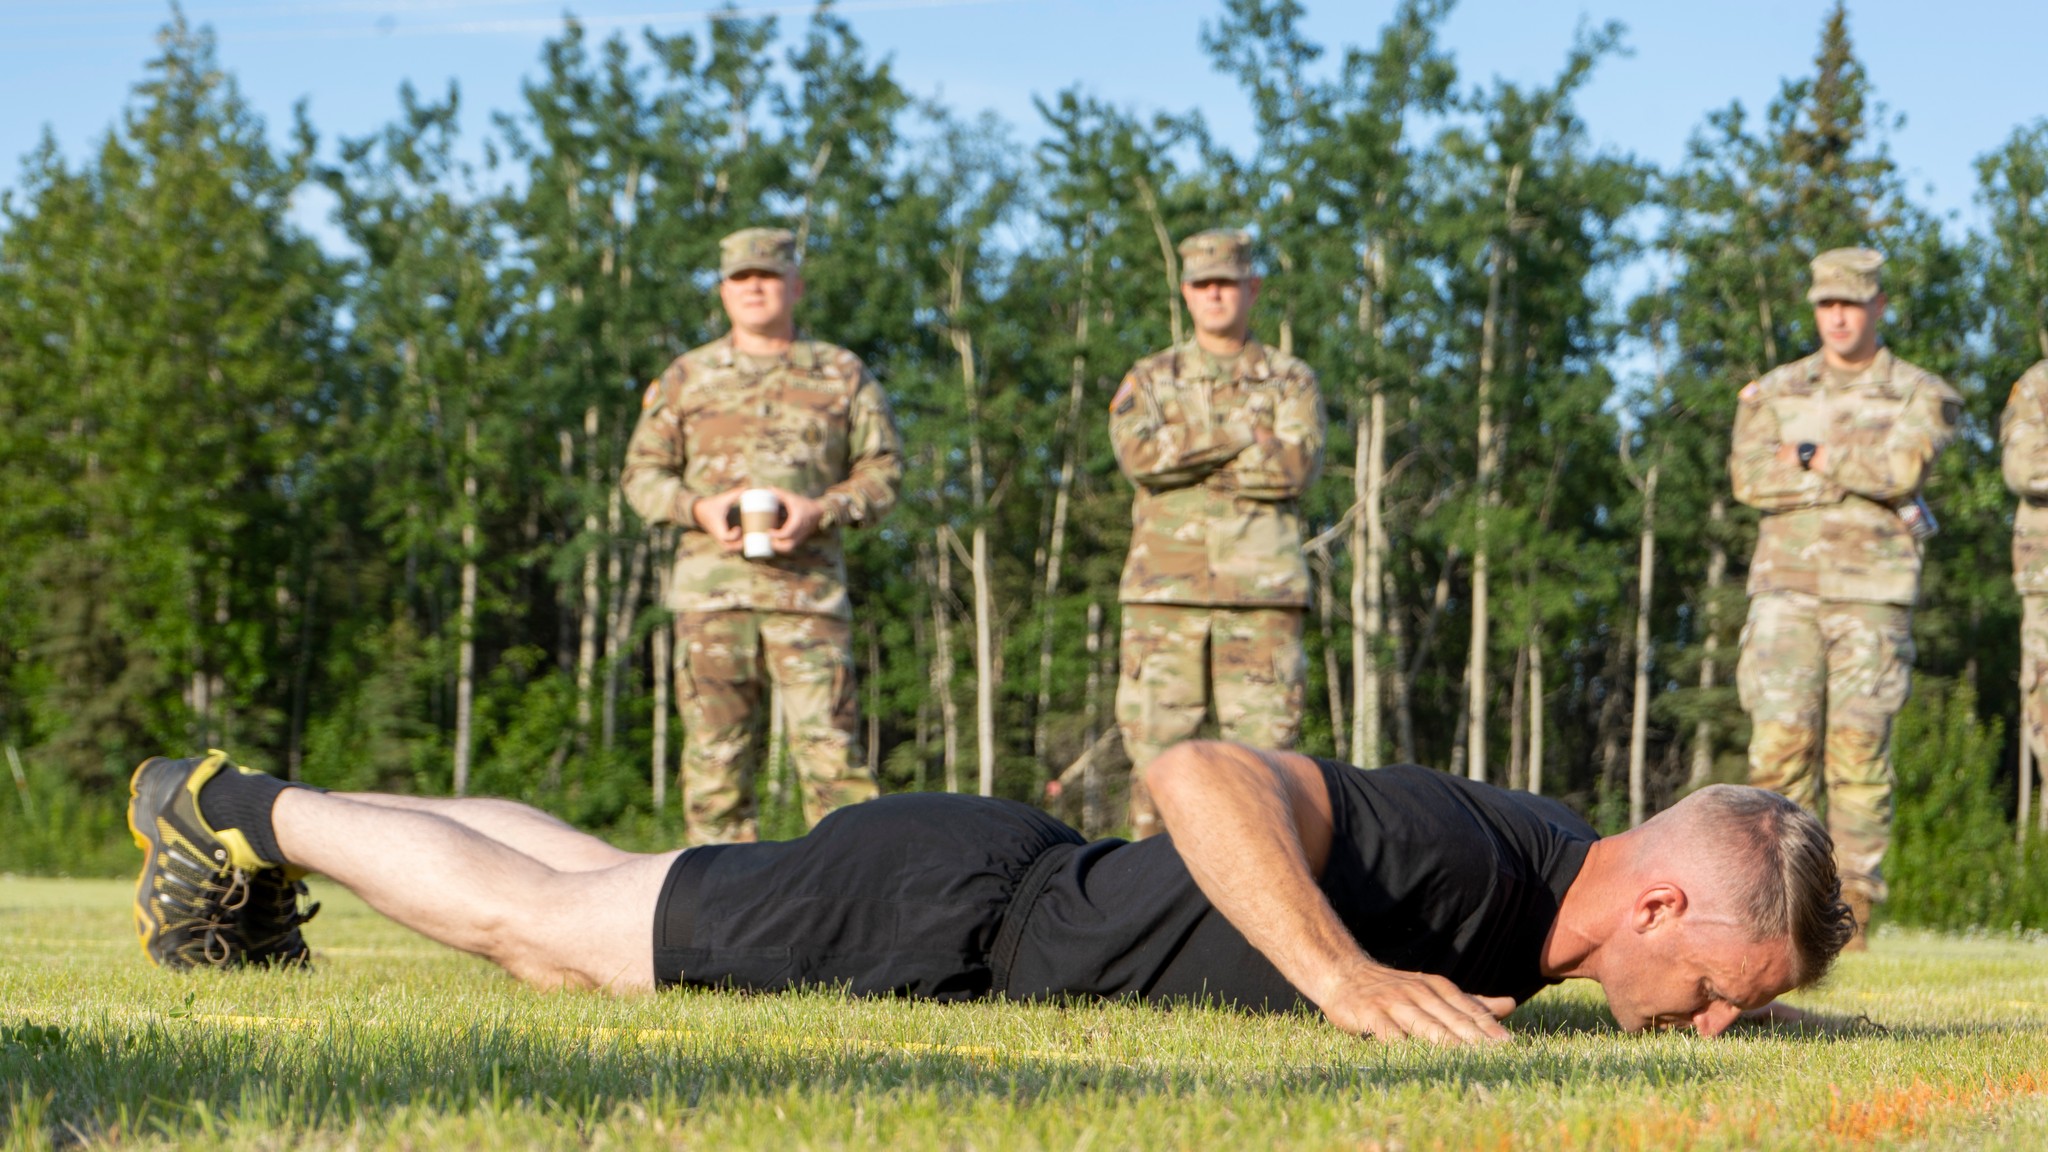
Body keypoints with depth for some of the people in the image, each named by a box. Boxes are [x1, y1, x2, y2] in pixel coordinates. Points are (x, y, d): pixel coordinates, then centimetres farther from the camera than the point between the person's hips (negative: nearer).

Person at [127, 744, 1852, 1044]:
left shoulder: (1557, 866, -5)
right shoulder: (1467, 850, -33)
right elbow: (1201, 771, -44)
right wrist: (1348, 981, -47)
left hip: (1015, 898, 8)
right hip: (936, 919, -8)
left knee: (584, 900, 25)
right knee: (533, 925, 10)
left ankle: (261, 813, 42)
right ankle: (242, 812, 30)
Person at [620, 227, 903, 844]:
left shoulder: (843, 375, 11)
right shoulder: (686, 377, 13)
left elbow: (882, 469, 10)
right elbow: (642, 473, 13)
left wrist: (820, 511, -9)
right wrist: (700, 509, -8)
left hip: (809, 584, -1)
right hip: (712, 584, 1)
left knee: (828, 740, -9)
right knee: (714, 746, -1)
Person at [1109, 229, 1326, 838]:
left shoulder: (1290, 379, 11)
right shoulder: (1150, 378, 13)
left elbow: (1297, 464, -8)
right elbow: (1137, 452, -8)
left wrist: (1188, 454, -6)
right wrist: (1246, 432, -8)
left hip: (1261, 590, -1)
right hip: (1167, 590, 1)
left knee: (1263, 740, -4)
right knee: (1156, 739, -3)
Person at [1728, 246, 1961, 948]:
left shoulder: (1920, 395, 5)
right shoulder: (1776, 392, 10)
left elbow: (1904, 465, -16)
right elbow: (1749, 477, -6)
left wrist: (1810, 455, -8)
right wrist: (1860, 472, -10)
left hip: (1872, 594, -1)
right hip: (1787, 584, 1)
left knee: (1859, 747, -3)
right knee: (1781, 737, -11)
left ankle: (1853, 904, 3)